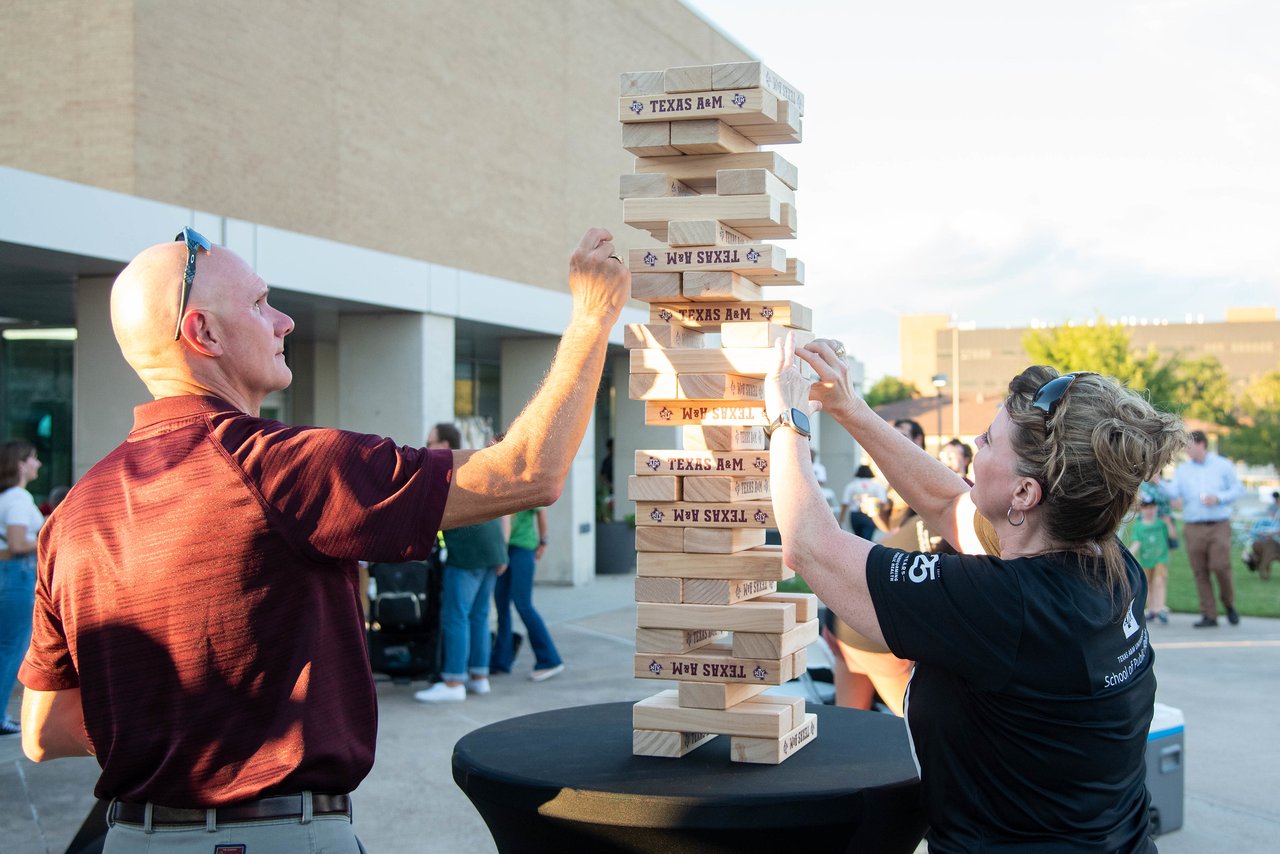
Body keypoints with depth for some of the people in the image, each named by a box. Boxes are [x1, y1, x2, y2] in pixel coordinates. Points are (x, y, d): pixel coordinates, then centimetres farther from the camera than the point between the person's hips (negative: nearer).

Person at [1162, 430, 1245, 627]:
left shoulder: (1223, 465, 6)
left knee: (1220, 567, -13)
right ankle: (1209, 616, 5)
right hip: (1193, 527, 3)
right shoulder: (1182, 469, 11)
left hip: (1219, 526, -2)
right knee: (1200, 573, -1)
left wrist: (1218, 498, -10)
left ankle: (1229, 605, 13)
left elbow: (1238, 489, 5)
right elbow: (1173, 492, 0)